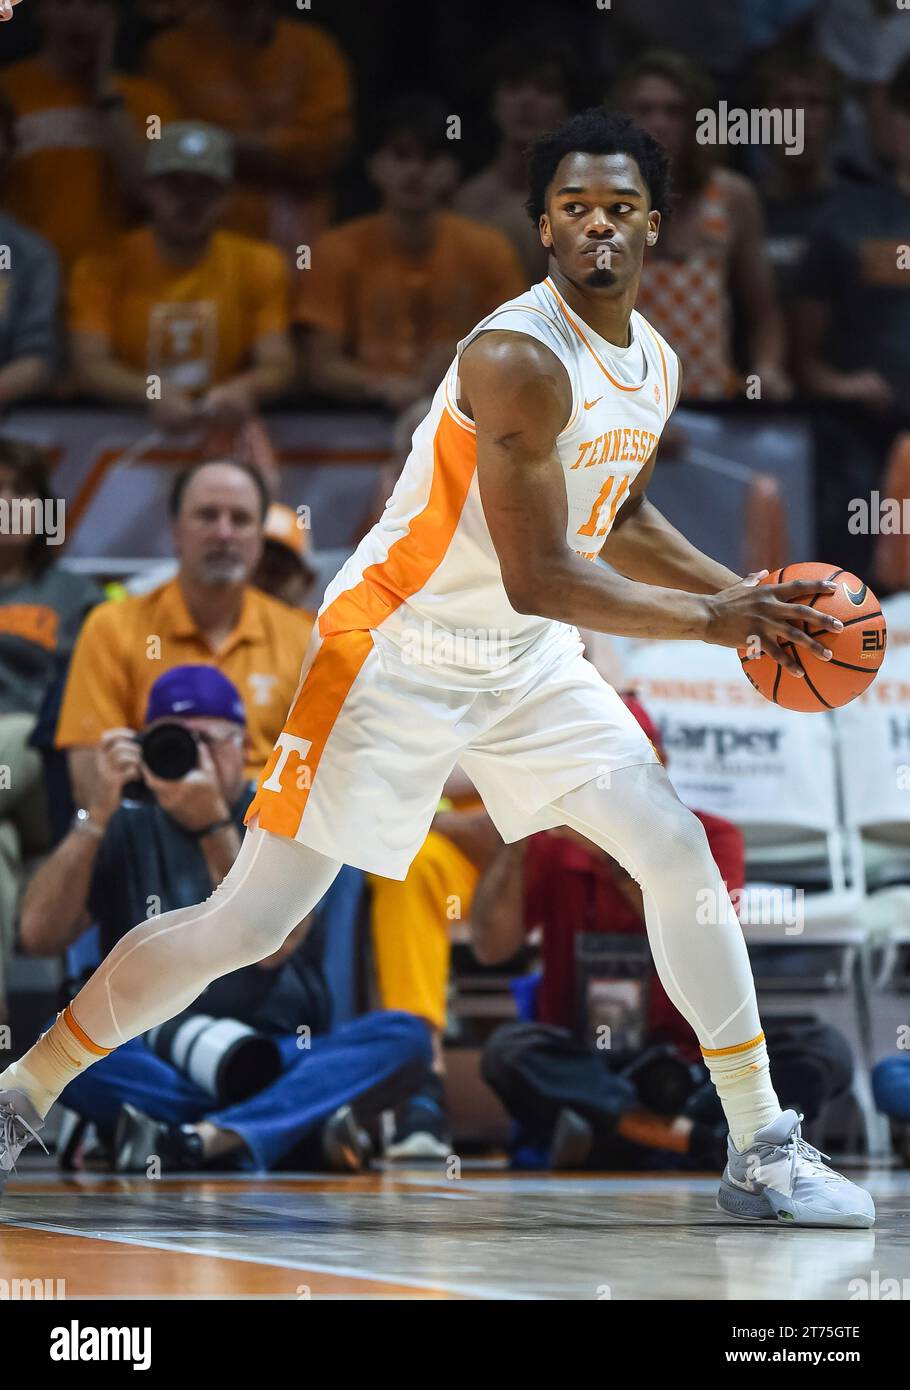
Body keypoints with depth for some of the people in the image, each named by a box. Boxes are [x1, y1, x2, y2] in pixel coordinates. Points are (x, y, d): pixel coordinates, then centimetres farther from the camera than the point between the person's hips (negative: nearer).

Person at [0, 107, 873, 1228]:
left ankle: (760, 1154, 5)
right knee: (248, 923, -6)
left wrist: (747, 592, 11)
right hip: (397, 653, -8)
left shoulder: (654, 365, 5)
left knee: (680, 854, -3)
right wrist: (710, 621, -19)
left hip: (526, 666, 8)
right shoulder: (519, 358, -24)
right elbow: (539, 579, -25)